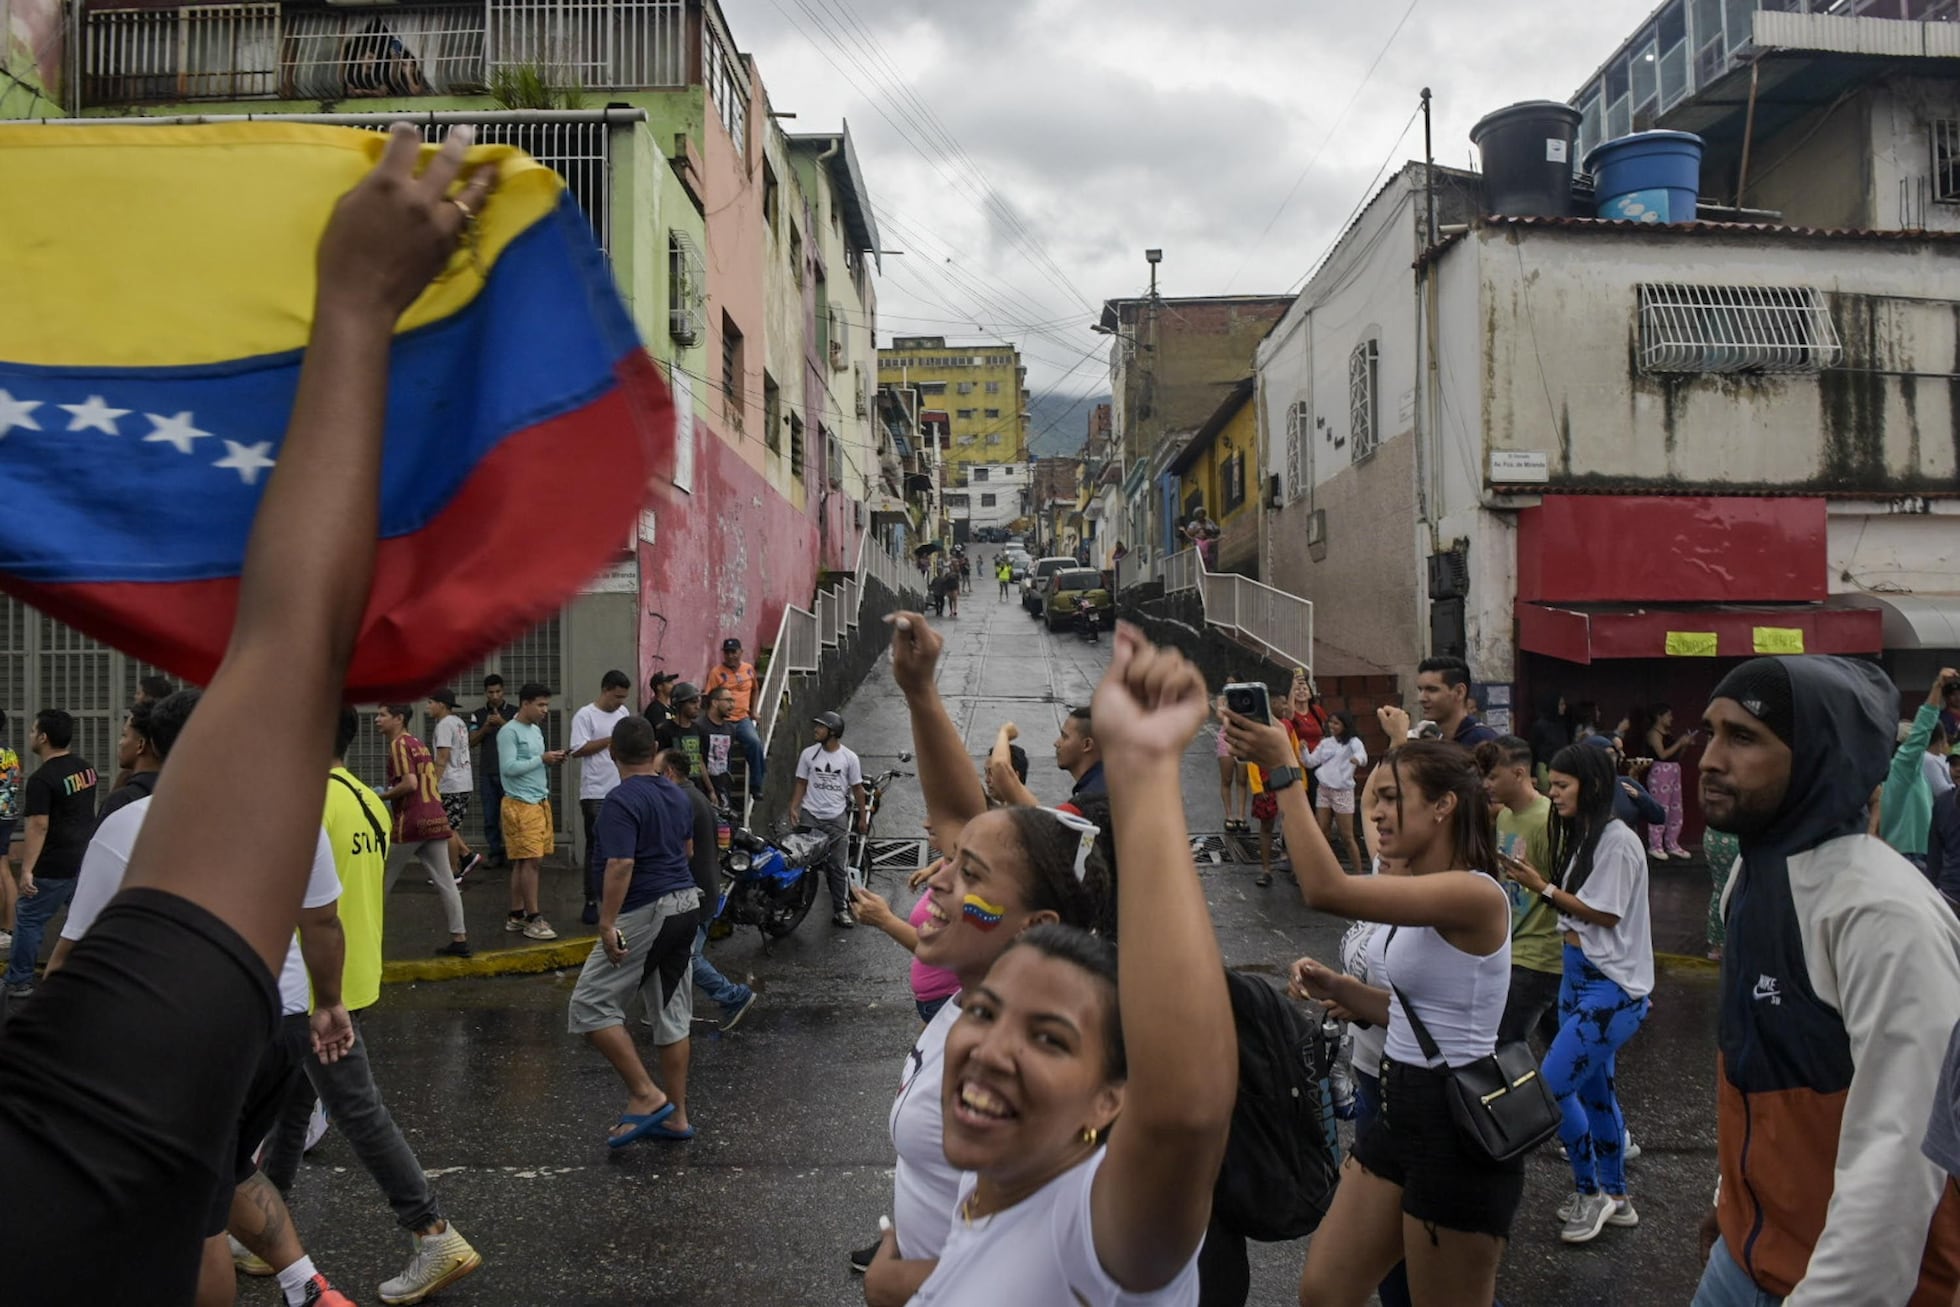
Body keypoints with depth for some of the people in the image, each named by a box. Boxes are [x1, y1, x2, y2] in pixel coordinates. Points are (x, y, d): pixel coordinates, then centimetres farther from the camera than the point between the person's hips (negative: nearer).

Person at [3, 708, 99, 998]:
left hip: (55, 866, -7)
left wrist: (27, 870, -23)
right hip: (87, 858, 8)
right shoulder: (85, 767, 7)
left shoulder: (42, 779, -17)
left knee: (29, 919, 5)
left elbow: (38, 826, -22)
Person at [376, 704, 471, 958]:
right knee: (445, 882, 6)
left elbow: (410, 784, -20)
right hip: (436, 819, 8)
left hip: (411, 822, -8)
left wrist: (382, 796, -7)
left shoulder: (399, 745, -9)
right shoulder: (418, 743, 18)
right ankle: (459, 938, 7)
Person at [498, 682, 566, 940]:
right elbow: (508, 767, -17)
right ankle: (533, 919, -3)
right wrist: (542, 759, -16)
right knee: (530, 860, -8)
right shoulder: (509, 732, -10)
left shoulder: (536, 730, 16)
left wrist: (551, 760, 3)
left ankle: (516, 915, 15)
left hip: (540, 801, 8)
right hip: (521, 803, -8)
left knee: (524, 861, 10)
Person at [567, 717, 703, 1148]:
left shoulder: (621, 801, -15)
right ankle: (675, 1116, 19)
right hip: (686, 905, 8)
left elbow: (621, 865, -23)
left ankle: (645, 1095, -2)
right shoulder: (678, 794, 9)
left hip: (645, 914, -8)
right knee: (671, 1014, 13)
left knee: (591, 1005, 1)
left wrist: (607, 924, -21)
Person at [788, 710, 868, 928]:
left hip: (837, 819, 0)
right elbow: (801, 783, 6)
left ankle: (841, 910, 14)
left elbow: (857, 788, 4)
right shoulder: (808, 754, 1)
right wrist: (793, 807, -6)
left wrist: (864, 816, 4)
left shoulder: (849, 758, -1)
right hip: (811, 816, 0)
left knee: (839, 868, 5)